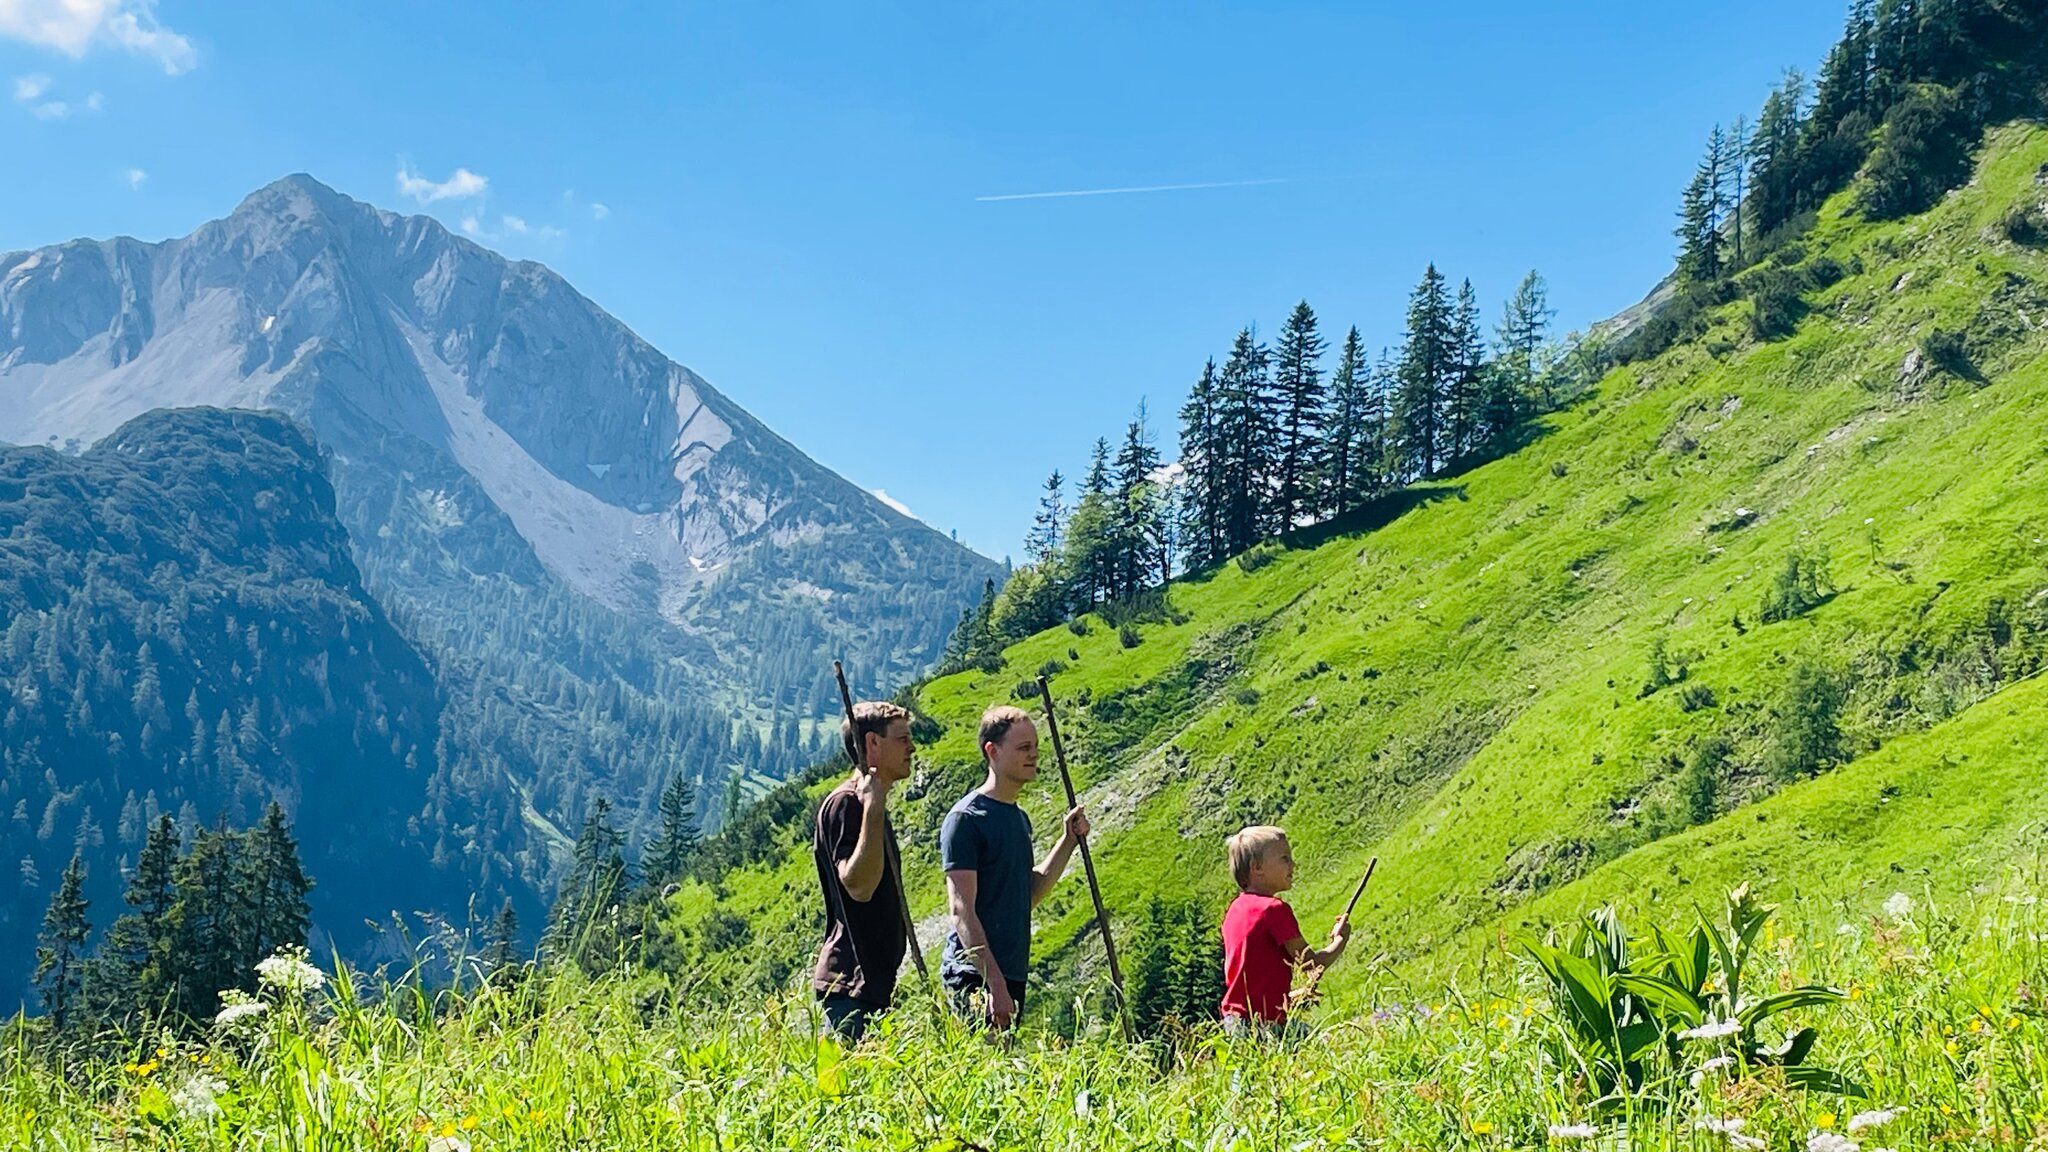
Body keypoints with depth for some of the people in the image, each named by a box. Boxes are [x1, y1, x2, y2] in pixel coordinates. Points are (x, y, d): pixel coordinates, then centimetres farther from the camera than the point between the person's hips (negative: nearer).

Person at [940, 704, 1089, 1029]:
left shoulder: (1019, 818, 15)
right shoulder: (965, 819, -12)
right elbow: (961, 909, -17)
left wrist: (1068, 841, 10)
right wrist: (994, 983, -23)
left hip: (1013, 975, 9)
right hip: (975, 978, -9)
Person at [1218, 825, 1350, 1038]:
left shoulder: (1235, 908, 12)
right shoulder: (1275, 909, -15)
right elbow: (1311, 965, -11)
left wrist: (1293, 996, 19)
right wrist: (1341, 939, 6)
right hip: (1266, 1025, -9)